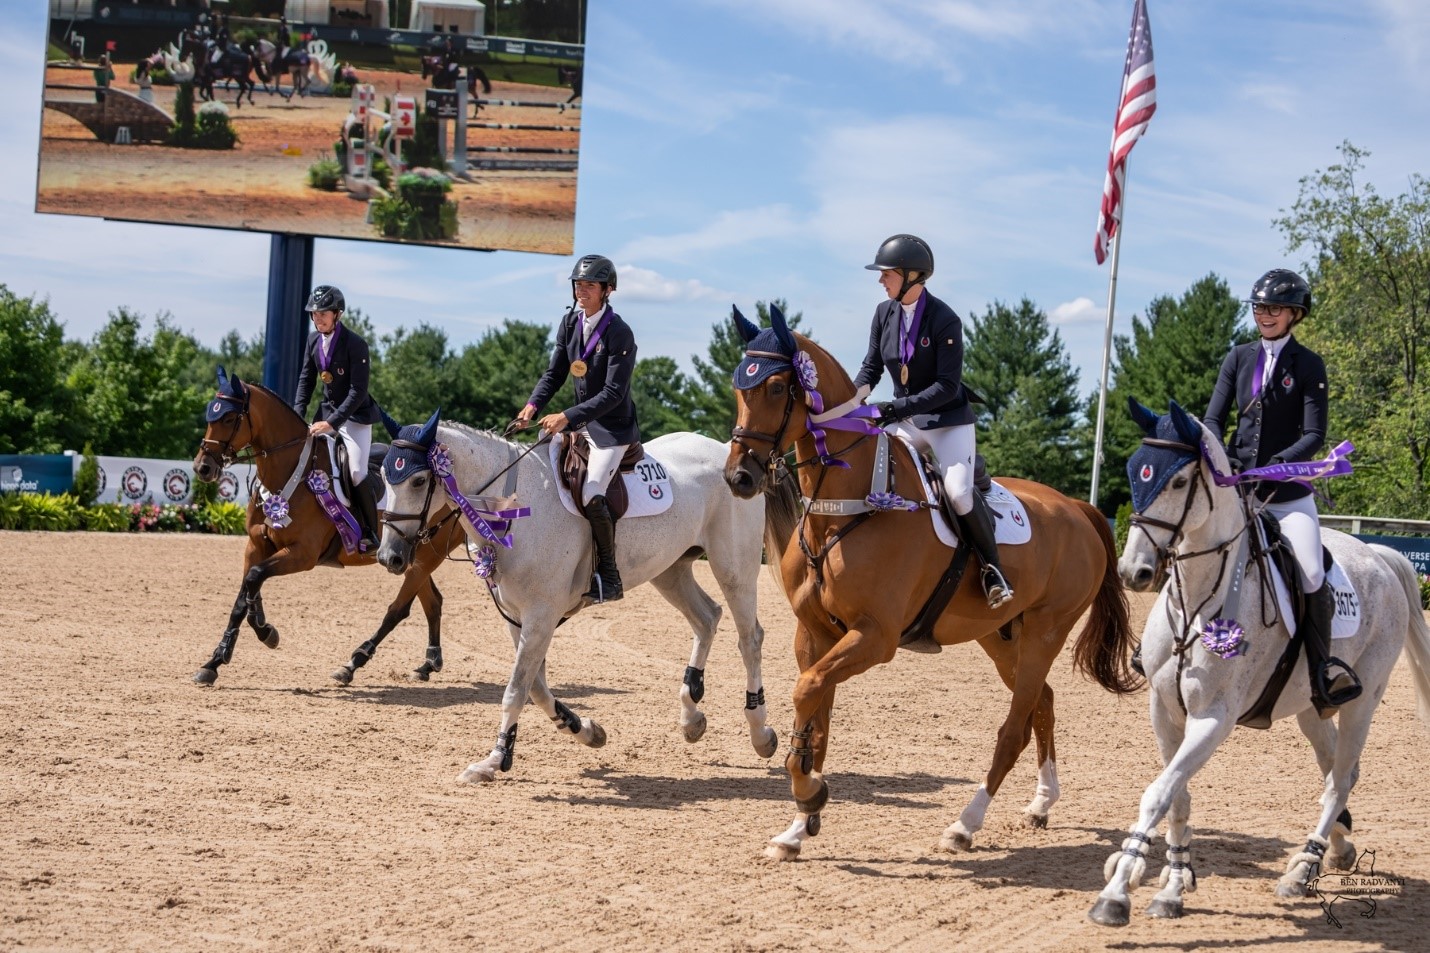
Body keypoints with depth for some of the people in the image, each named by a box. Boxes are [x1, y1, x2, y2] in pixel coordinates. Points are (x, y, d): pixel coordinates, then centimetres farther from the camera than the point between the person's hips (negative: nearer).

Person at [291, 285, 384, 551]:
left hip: (355, 414, -7)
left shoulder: (356, 345, -21)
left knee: (357, 474, -19)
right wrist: (297, 415, -7)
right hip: (327, 409, 7)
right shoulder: (313, 340, 1)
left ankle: (371, 532, -3)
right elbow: (306, 379, 7)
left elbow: (358, 391, -24)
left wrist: (332, 422, -30)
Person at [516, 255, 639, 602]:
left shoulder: (619, 333, -20)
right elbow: (555, 372, 5)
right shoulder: (571, 322, 2)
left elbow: (613, 393, -23)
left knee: (591, 495, -22)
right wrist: (533, 405, -13)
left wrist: (568, 417, -30)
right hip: (581, 421, 8)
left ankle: (609, 577, -11)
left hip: (613, 427, -8)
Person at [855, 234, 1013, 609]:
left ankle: (992, 566, -6)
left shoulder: (945, 321, -17)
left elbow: (947, 386, -21)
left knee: (958, 492, -25)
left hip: (948, 421, -6)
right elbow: (871, 366, 6)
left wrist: (900, 406, -30)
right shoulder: (885, 313, 1)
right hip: (904, 421, 6)